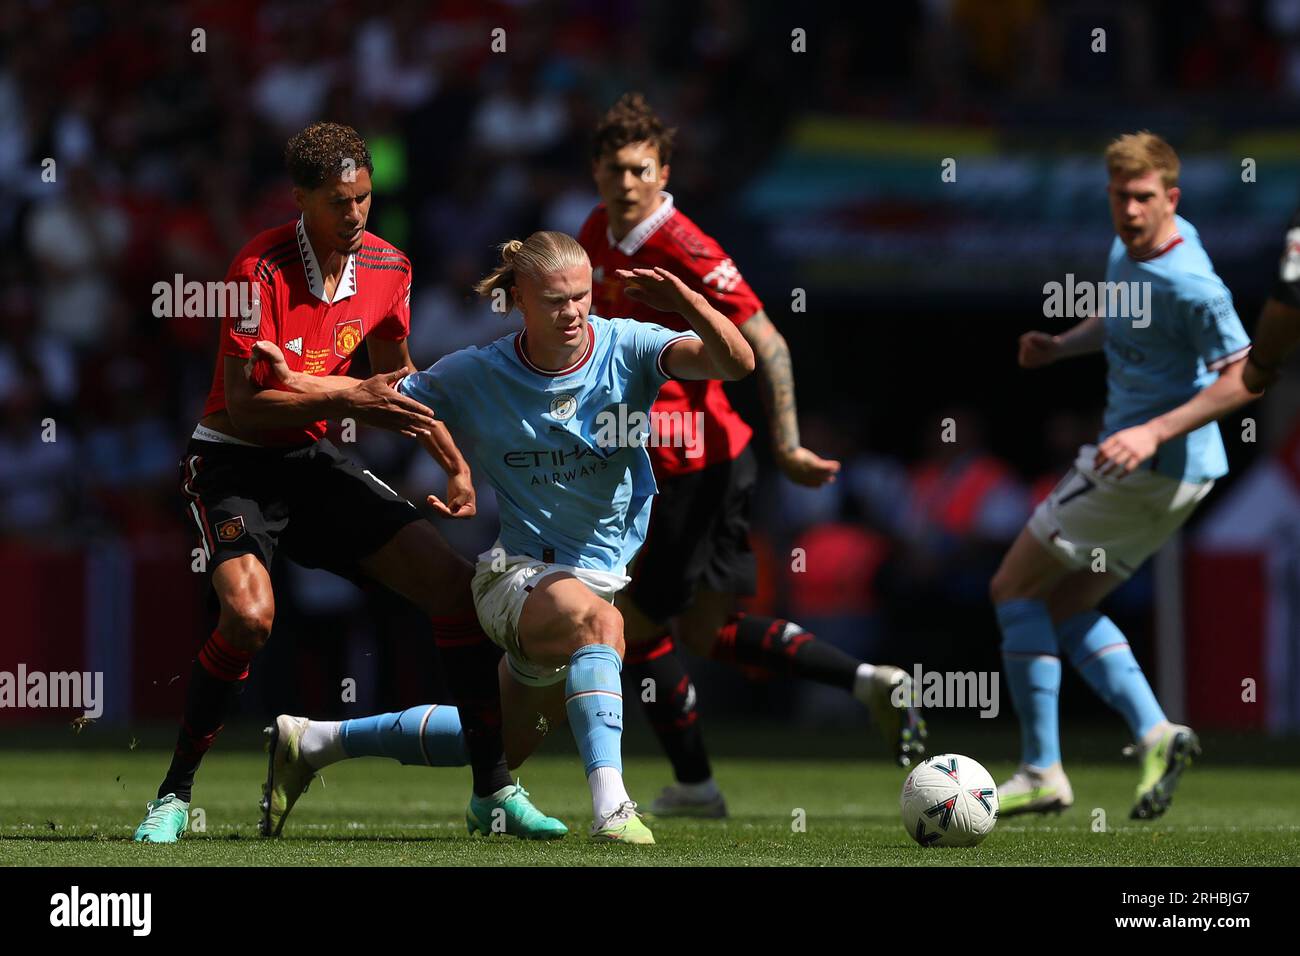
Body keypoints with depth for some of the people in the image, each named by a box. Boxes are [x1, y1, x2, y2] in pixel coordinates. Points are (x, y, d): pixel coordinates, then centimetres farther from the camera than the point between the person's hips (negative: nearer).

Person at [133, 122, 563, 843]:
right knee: (249, 613, -31)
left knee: (457, 586, -4)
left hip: (312, 460, 6)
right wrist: (349, 398, -28)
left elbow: (397, 378, 14)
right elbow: (244, 407, -23)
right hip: (233, 460, -6)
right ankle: (174, 795, -13)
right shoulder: (262, 270, -23)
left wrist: (453, 461, 6)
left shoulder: (387, 267, -3)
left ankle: (493, 789, 6)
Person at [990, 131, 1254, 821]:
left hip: (1149, 468, -10)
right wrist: (1059, 346, 8)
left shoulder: (1187, 283, -22)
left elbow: (1244, 377, -22)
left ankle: (1041, 771, -5)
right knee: (1063, 608, 14)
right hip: (1179, 476, 10)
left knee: (1015, 589, -3)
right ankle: (1154, 733, -2)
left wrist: (1155, 432, -28)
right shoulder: (1130, 248, 7)